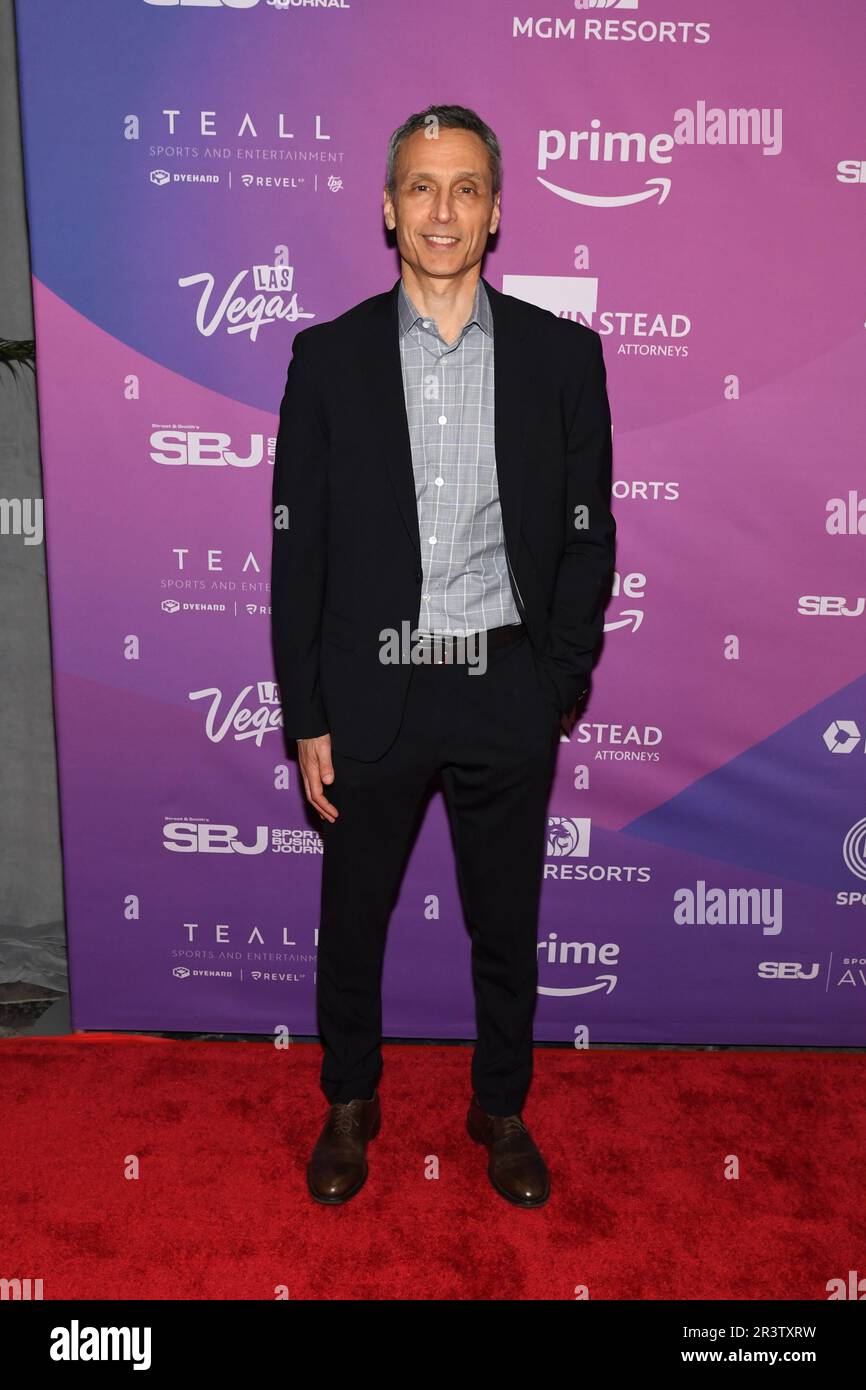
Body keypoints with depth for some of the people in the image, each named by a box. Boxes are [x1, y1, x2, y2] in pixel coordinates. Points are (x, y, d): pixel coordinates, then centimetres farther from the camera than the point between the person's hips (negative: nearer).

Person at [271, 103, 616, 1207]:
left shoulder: (562, 356, 1)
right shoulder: (328, 357, 0)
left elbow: (586, 538, 3)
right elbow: (299, 549, -1)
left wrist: (559, 691, -3)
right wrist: (305, 719, -4)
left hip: (507, 699, 1)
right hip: (370, 694, 0)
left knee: (507, 926, 15)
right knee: (352, 920, 15)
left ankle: (501, 1109, 40)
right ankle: (349, 1103, 41)